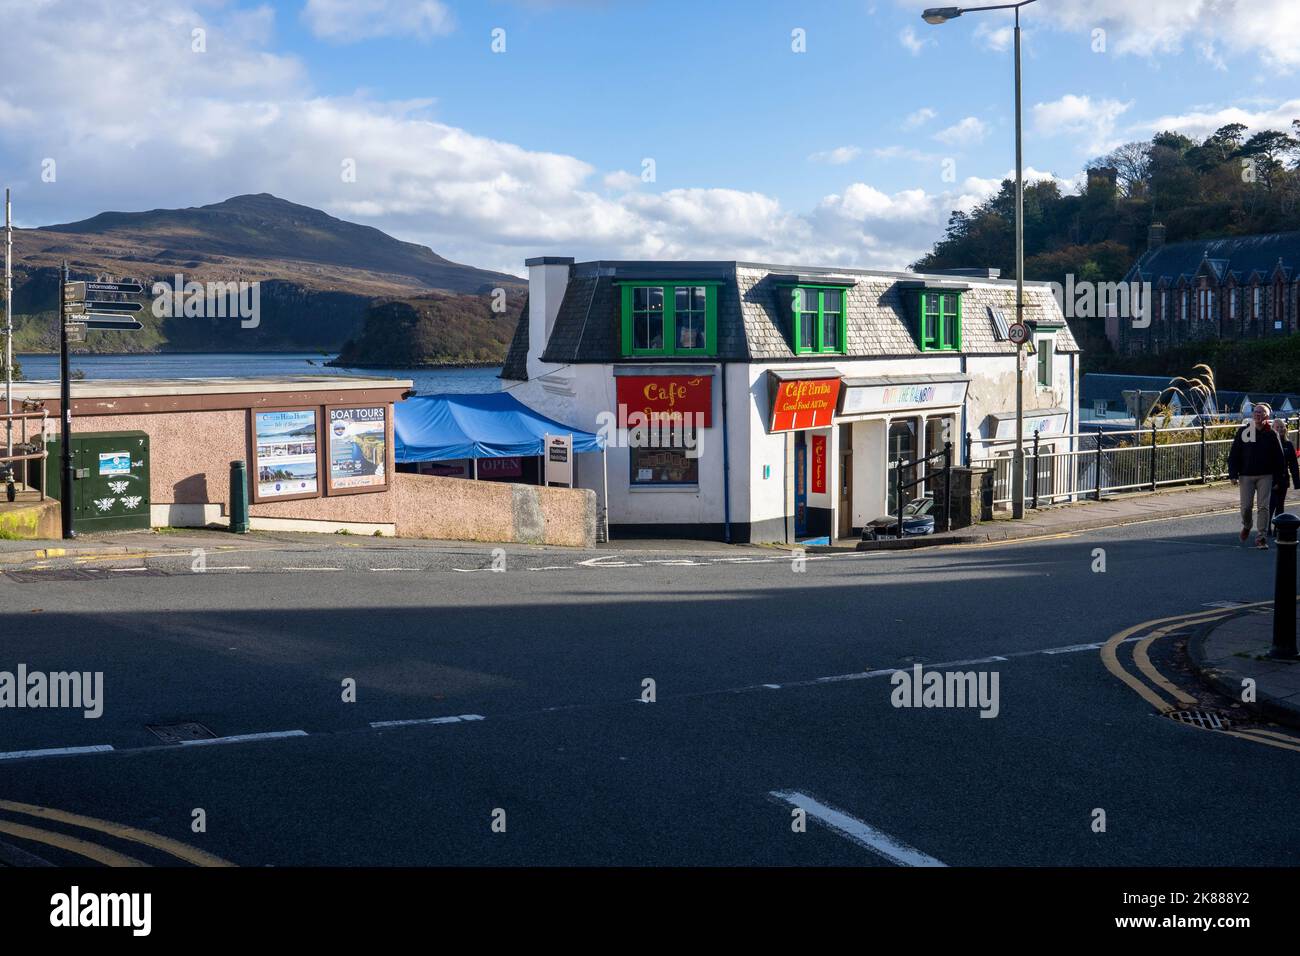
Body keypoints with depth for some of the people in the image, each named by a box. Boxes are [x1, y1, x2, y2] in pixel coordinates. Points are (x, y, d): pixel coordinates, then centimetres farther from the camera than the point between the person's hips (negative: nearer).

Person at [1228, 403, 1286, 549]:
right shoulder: (1243, 432, 1)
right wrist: (1233, 474, -5)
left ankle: (1261, 537, 0)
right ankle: (1246, 526, 33)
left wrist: (1279, 478, 3)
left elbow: (1278, 458, 5)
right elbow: (1234, 454, 2)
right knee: (1246, 506, 2)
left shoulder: (1271, 434, 1)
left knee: (1263, 507, -5)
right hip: (1246, 475, 0)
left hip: (1265, 476, 0)